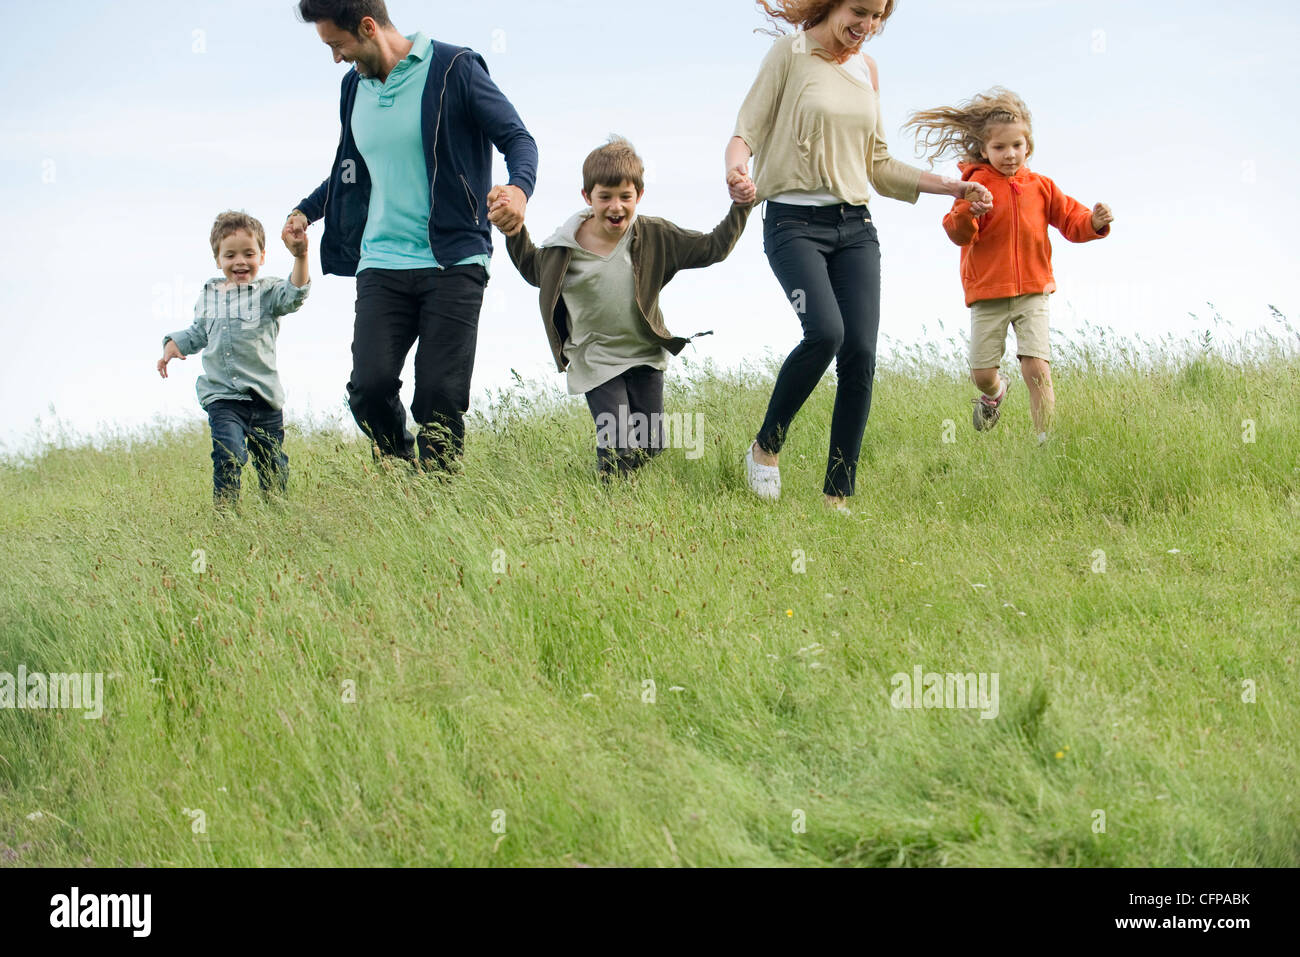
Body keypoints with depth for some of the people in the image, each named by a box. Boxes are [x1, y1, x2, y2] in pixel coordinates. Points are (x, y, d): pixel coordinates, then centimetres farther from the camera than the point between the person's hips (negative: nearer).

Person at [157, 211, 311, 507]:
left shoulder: (267, 292, -3)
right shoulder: (208, 295, 10)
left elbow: (294, 295, -25)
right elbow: (199, 333, 26)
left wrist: (300, 256, -39)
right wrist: (174, 344, 9)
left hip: (264, 395, -1)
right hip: (222, 396, 1)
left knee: (272, 464, 10)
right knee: (228, 453, -21)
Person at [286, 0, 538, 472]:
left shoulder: (453, 69, -4)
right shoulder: (355, 86, 14)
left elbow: (517, 138, -6)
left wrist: (519, 189, -26)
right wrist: (306, 211, 21)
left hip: (453, 262, -4)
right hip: (382, 264, 4)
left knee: (441, 396, -8)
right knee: (370, 385, -12)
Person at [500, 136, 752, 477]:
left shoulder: (654, 236, -8)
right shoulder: (566, 247, -10)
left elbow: (712, 248, -2)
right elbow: (533, 270, 12)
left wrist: (740, 209, -12)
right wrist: (515, 232, -1)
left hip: (645, 359, 3)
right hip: (596, 362, -3)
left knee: (649, 446, 8)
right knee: (617, 448, -12)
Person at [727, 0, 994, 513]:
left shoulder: (866, 68, 16)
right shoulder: (790, 53, -1)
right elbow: (748, 128, -6)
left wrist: (953, 187, 17)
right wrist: (736, 165, -29)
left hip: (854, 225, 5)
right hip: (794, 222, -5)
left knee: (862, 353, -8)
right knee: (825, 331, -27)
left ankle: (839, 495, -1)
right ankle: (766, 447, -6)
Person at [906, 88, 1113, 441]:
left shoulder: (1039, 186, 6)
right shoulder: (978, 185, -5)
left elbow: (1070, 220, 12)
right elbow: (959, 234, -14)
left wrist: (1093, 222, -9)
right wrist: (966, 213, -36)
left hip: (1032, 292, 1)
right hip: (988, 295, -1)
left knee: (1037, 368, -13)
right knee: (982, 373, 4)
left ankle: (1046, 440, -10)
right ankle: (995, 390, 42)